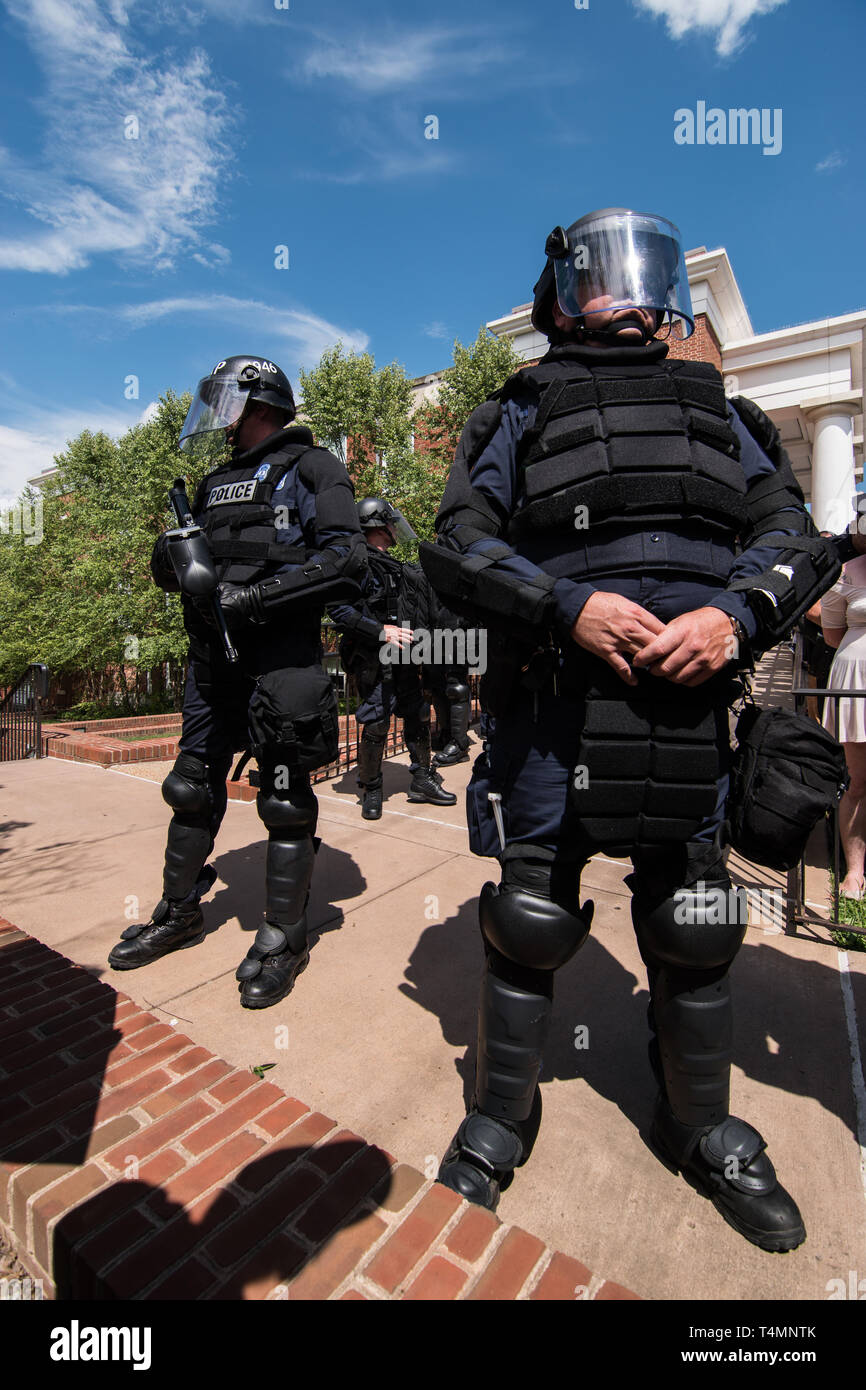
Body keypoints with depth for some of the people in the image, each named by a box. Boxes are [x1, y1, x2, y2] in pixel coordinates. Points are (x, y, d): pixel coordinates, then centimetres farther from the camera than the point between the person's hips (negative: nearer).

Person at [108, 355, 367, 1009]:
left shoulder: (310, 468, 1)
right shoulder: (217, 482, 23)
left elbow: (346, 559, -13)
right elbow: (177, 565, 25)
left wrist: (254, 596, -18)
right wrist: (172, 556, 0)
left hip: (282, 654, -7)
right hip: (213, 654, 8)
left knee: (286, 797, -1)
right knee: (193, 786, 13)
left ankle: (284, 939, 14)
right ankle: (179, 913, 31)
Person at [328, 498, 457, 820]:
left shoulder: (394, 567, 19)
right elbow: (339, 608, -19)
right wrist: (381, 631, -23)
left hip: (403, 659, 9)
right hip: (373, 660, -9)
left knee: (418, 717, 12)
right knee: (375, 727, -5)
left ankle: (422, 782, 25)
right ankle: (371, 791, 13)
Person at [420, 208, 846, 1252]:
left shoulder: (720, 412, 20)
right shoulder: (519, 412, 12)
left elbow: (796, 539, 12)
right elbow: (456, 548, -1)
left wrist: (735, 613, -9)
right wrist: (569, 605, -16)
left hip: (689, 706, 3)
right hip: (552, 705, -2)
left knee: (695, 928, 13)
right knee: (528, 920, 6)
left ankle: (703, 1129, 38)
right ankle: (499, 1120, 31)